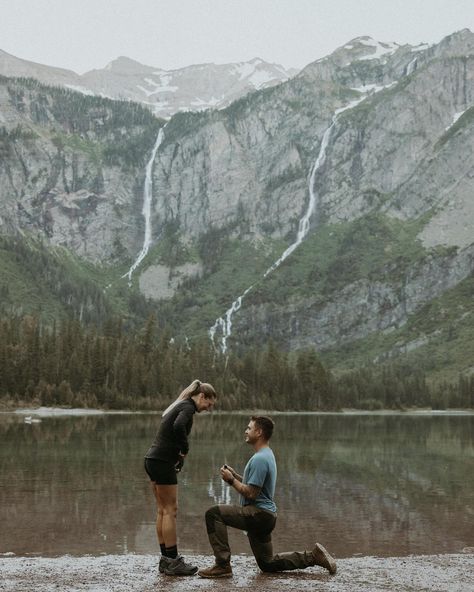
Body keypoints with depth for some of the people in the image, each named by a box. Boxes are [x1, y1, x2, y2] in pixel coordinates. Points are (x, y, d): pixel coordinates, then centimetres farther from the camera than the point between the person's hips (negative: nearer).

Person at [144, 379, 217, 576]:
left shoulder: (180, 405, 19)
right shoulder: (188, 407, -10)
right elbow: (178, 426, -30)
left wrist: (179, 456, 11)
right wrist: (184, 449, -14)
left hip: (153, 459, 10)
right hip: (162, 461, -10)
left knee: (163, 510, 11)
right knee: (170, 510, -4)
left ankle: (166, 559, 16)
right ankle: (172, 562, 1)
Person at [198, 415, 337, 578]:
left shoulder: (259, 459, -18)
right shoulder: (266, 455, 15)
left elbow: (251, 493, -22)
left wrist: (231, 480, -11)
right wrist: (235, 475, 11)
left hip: (259, 514, -11)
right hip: (264, 516, 11)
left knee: (214, 513, -20)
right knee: (267, 563, 21)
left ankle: (223, 565, -21)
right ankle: (313, 556, 19)